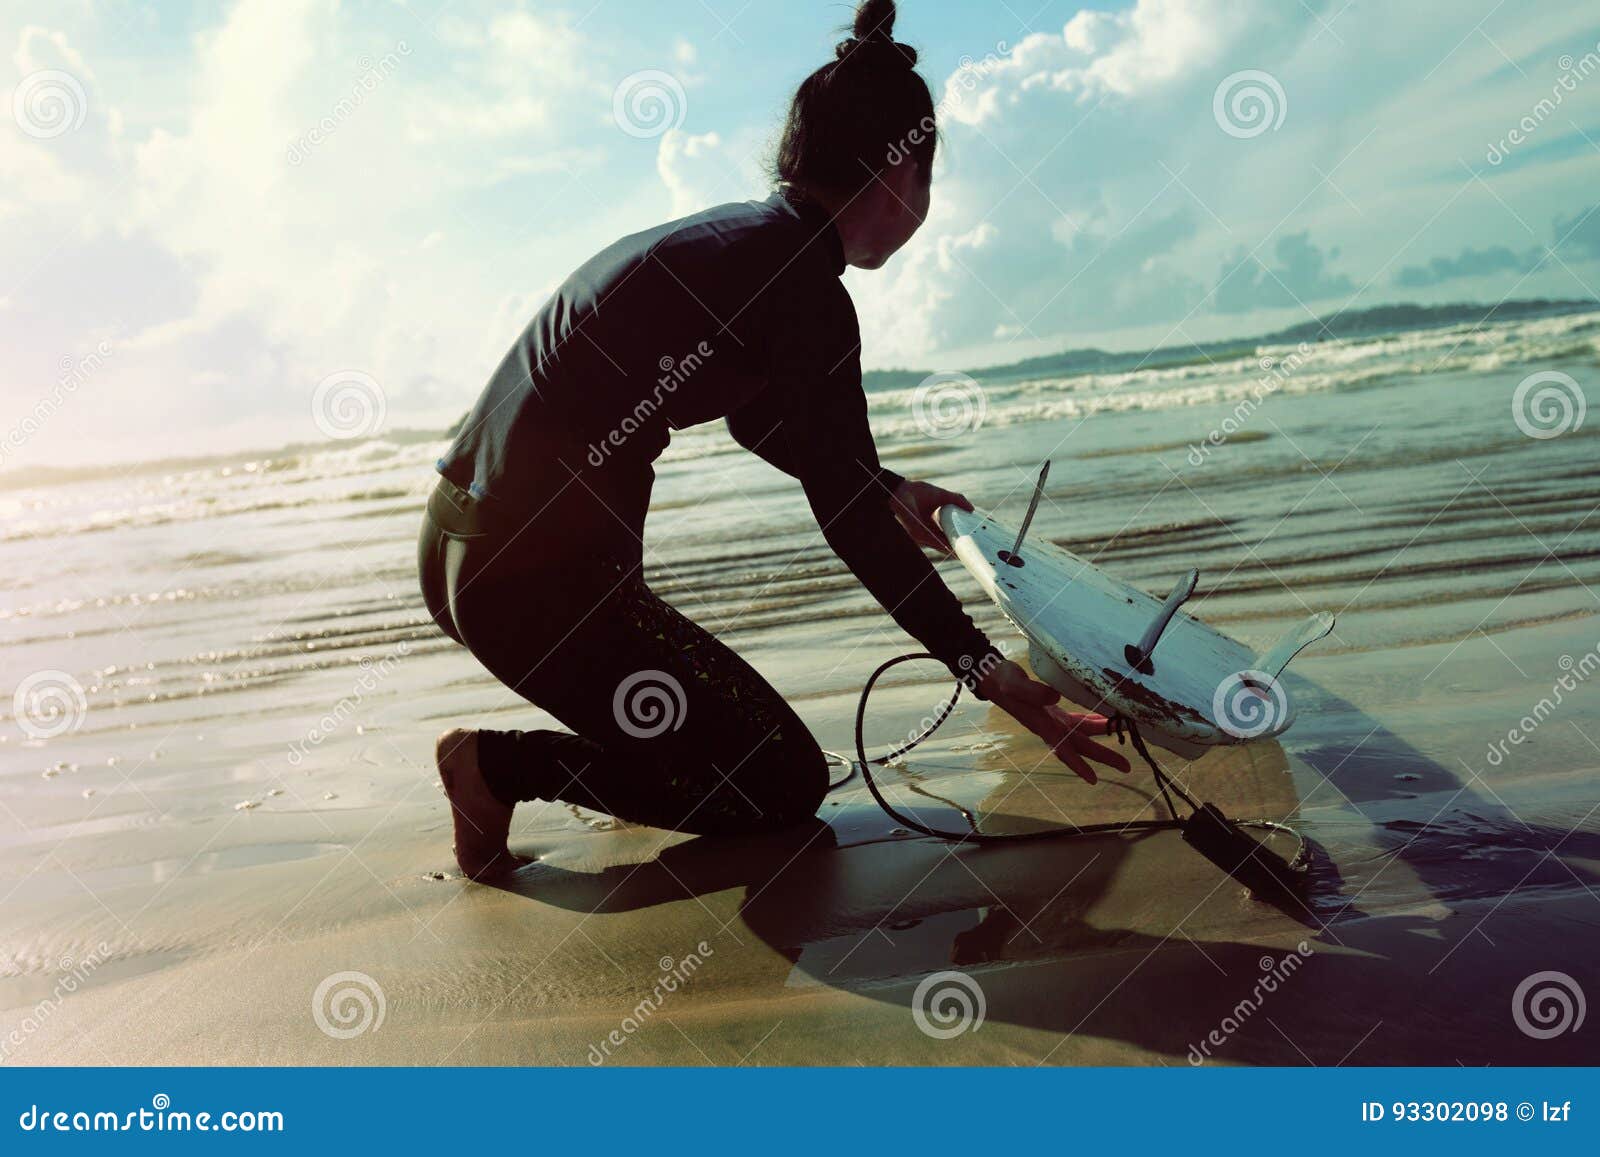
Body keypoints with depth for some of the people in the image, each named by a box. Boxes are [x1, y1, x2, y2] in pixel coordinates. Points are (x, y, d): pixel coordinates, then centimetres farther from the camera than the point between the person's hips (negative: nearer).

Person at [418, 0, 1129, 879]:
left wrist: (889, 487, 36)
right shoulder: (803, 287, -14)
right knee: (787, 783, 3)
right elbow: (851, 521, -16)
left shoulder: (729, 236, 14)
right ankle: (503, 765, -2)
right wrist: (985, 670, -11)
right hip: (537, 577, -10)